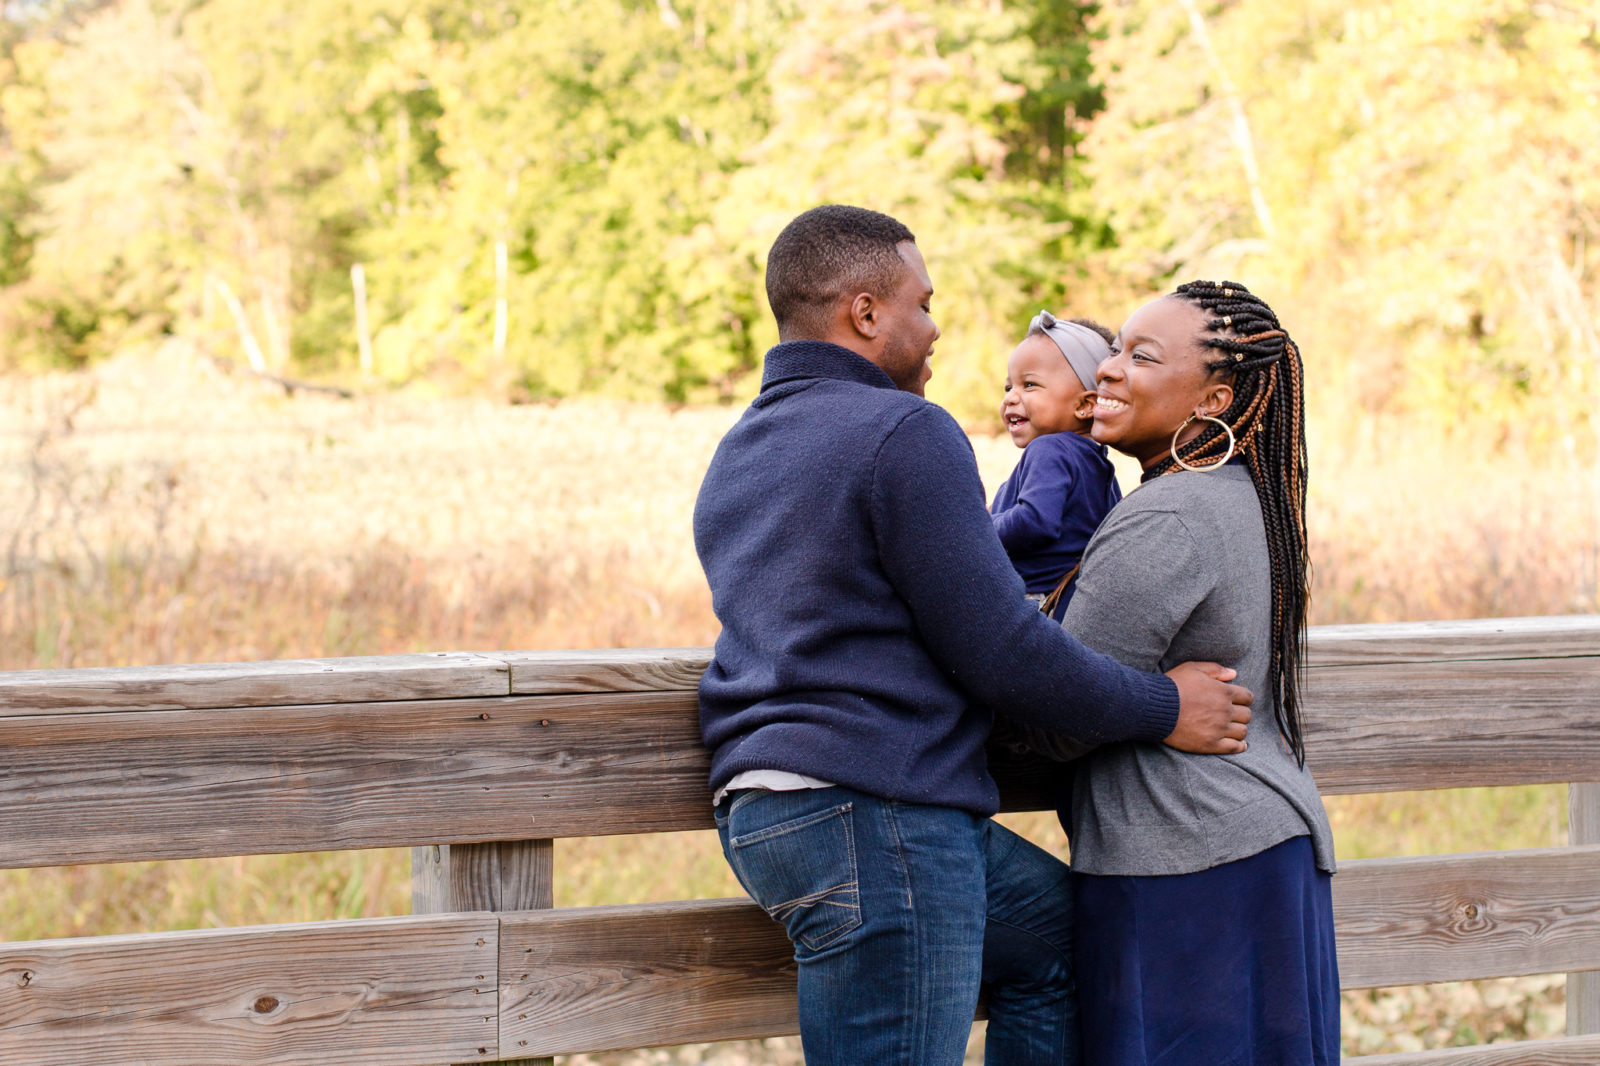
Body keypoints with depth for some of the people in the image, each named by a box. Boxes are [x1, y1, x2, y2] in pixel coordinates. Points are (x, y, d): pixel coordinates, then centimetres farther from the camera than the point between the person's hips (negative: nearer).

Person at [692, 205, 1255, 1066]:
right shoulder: (904, 432, -10)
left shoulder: (737, 456, 21)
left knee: (1056, 929, 22)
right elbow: (999, 648, -12)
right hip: (867, 817, -10)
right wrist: (1163, 709, 1)